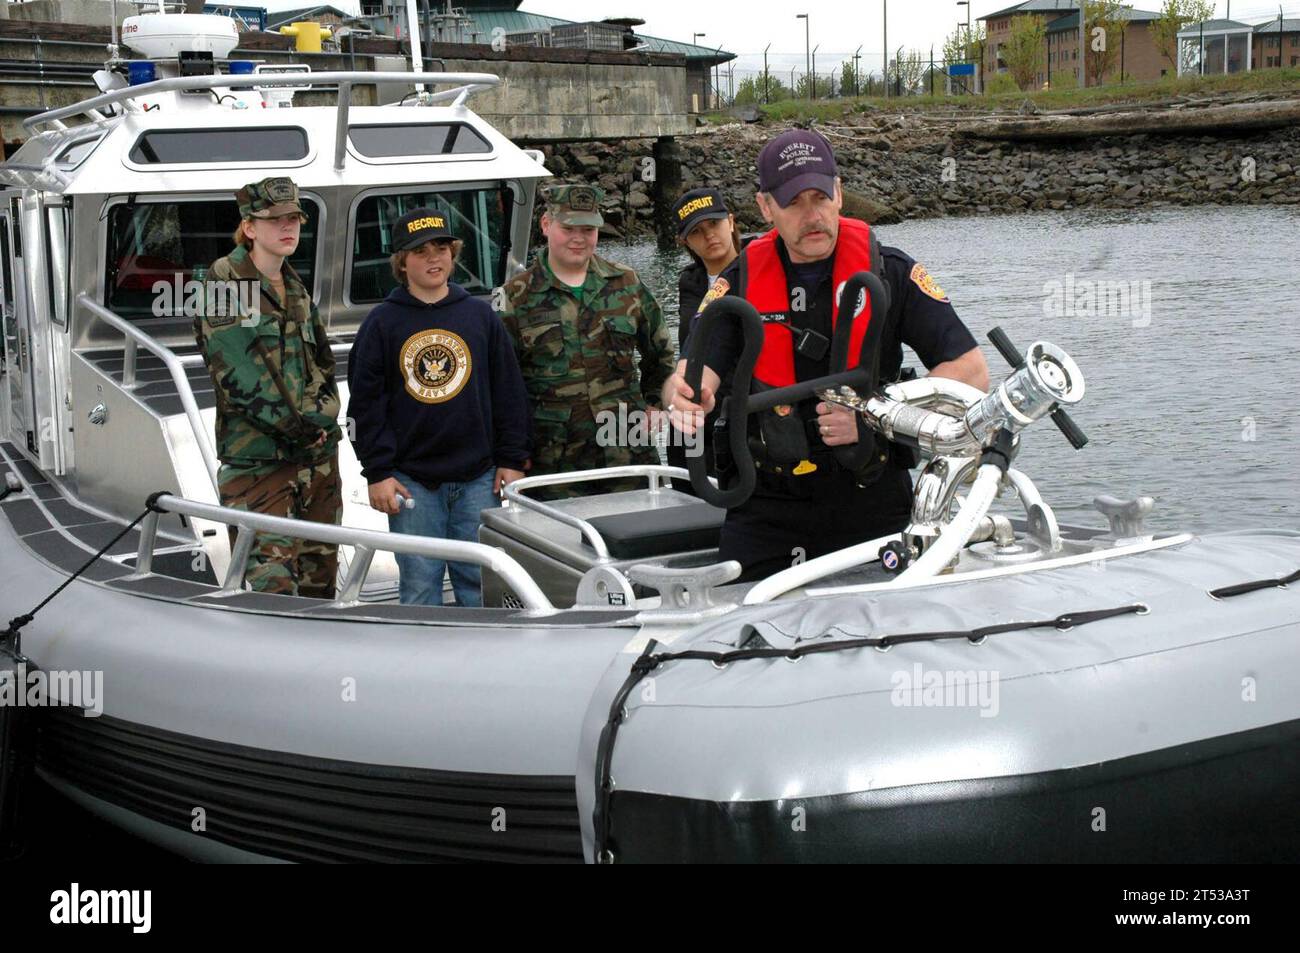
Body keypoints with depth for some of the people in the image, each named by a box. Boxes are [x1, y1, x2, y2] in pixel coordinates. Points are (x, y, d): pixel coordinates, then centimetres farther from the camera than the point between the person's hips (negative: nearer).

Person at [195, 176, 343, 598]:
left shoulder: (297, 290, 14)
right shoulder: (223, 286, -9)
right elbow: (241, 379, -15)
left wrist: (320, 418, 3)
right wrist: (300, 424, -11)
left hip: (318, 454, 7)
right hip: (257, 461, -7)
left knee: (320, 579, 11)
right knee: (274, 586, -12)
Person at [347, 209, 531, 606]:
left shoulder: (481, 316, 6)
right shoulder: (382, 323, 1)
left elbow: (509, 392, 8)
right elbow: (365, 403, 1)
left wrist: (512, 459, 4)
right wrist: (377, 472, -5)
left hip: (478, 478, 1)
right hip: (410, 480, -1)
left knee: (481, 580, 5)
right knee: (419, 584, 2)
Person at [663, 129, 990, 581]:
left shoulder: (887, 270, -4)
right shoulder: (741, 282, 1)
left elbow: (972, 373, -7)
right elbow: (696, 374, -11)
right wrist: (684, 396, -36)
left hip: (871, 499, -1)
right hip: (768, 506, 1)